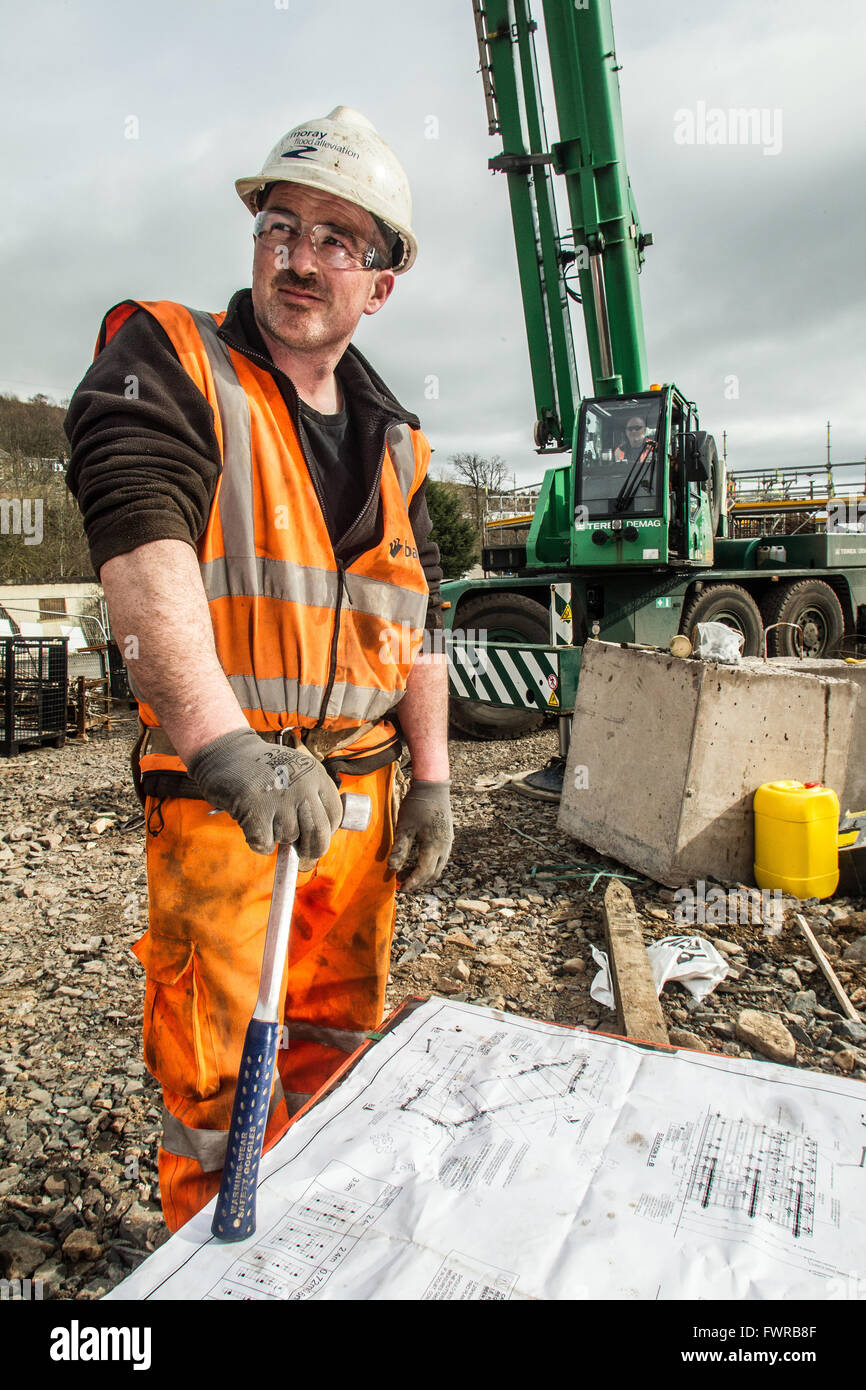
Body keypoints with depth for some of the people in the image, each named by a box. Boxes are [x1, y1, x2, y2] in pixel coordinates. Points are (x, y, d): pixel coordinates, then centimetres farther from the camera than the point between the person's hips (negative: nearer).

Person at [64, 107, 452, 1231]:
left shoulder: (391, 442, 13)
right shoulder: (165, 360, -4)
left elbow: (418, 616, 14)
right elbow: (140, 533, -23)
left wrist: (432, 779, 8)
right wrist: (219, 737, -37)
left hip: (360, 787, 6)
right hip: (220, 788, -5)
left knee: (339, 1027, 20)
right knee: (215, 1065, 6)